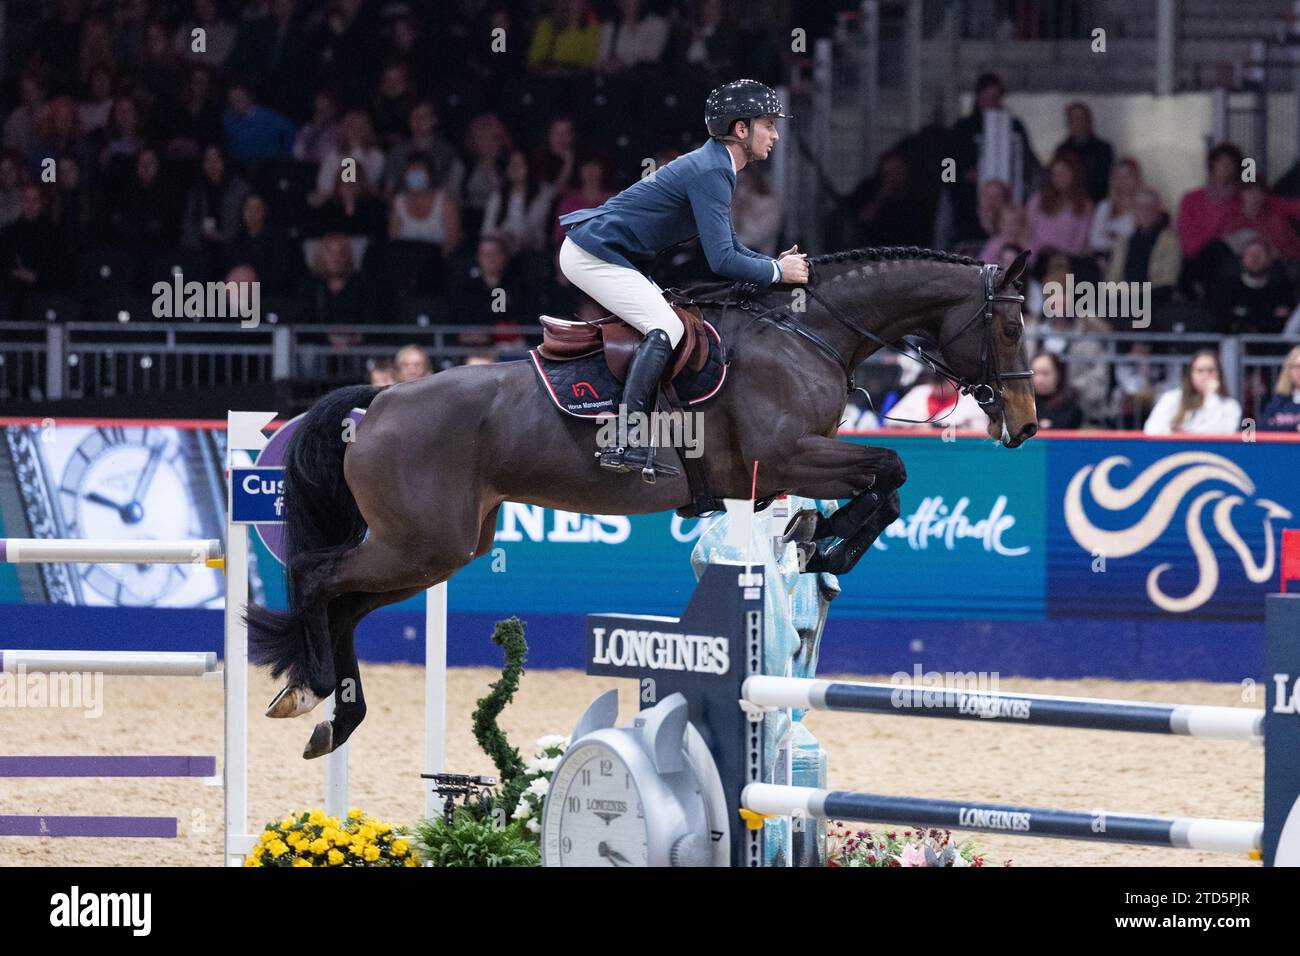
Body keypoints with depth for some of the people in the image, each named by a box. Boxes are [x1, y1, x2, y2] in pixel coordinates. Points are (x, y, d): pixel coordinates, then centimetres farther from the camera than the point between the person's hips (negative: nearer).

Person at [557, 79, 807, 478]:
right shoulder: (709, 172, -19)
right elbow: (722, 261, -25)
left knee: (671, 318, 16)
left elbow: (729, 247, 22)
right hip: (592, 255, -11)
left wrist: (775, 263, 6)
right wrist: (777, 272, -12)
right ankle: (623, 447, -27)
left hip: (598, 252, 11)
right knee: (666, 328, -20)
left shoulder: (716, 169, 14)